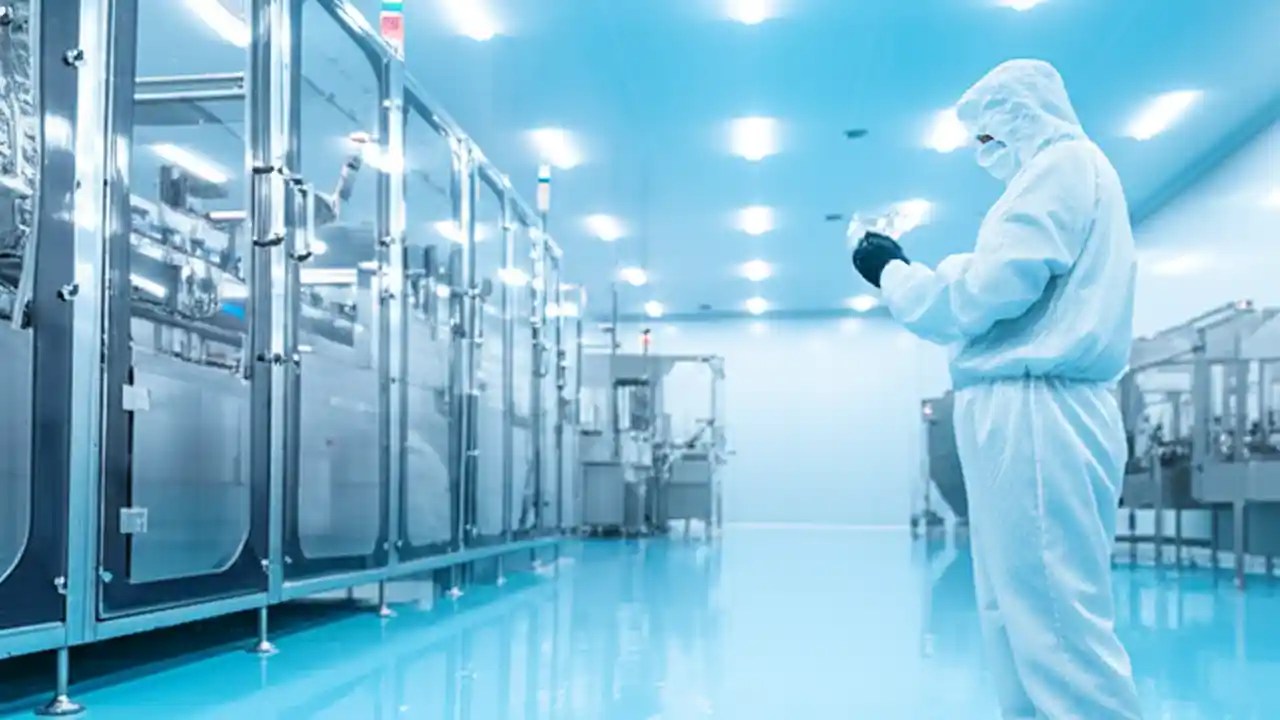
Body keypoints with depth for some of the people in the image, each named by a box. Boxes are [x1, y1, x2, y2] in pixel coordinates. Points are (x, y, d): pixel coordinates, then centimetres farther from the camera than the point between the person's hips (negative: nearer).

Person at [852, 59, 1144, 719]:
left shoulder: (1064, 163, -4)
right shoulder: (1068, 175, 27)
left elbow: (989, 290, -14)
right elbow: (1011, 299, 23)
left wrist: (894, 274, 0)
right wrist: (905, 271, 18)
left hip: (1033, 411, -11)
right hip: (1029, 411, 11)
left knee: (1059, 629, -11)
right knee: (1018, 622, 12)